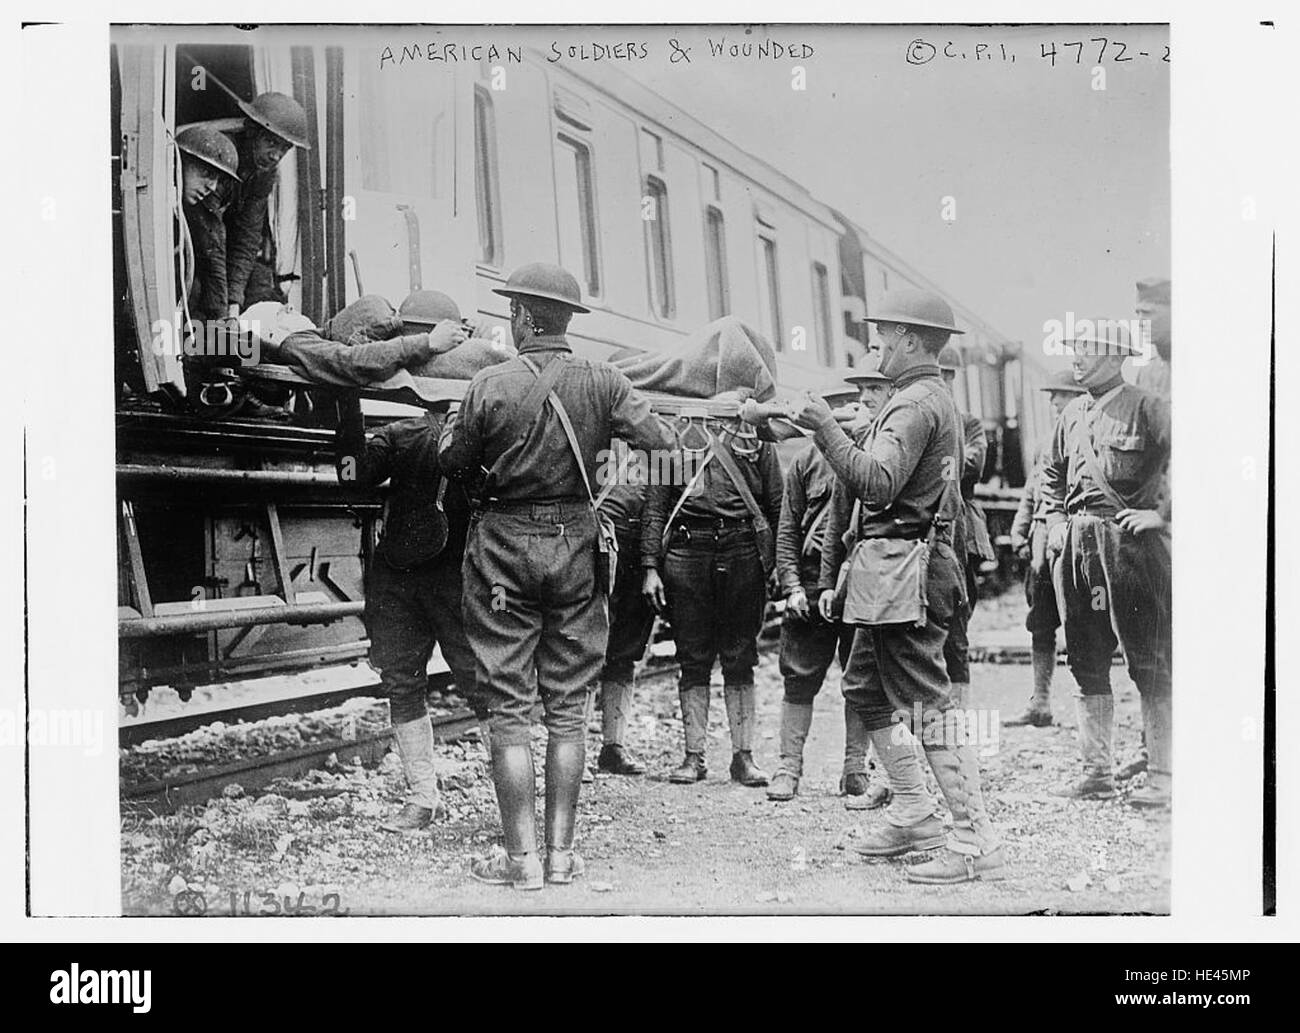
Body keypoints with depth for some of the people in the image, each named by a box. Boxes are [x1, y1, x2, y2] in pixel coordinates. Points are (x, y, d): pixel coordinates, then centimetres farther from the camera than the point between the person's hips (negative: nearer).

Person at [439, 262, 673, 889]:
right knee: (566, 707, 10)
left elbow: (451, 461, 0)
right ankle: (561, 852, 14)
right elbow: (660, 440, -1)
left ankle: (521, 858, 5)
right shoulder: (601, 383, -3)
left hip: (504, 542, -3)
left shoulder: (491, 386, -10)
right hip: (576, 543, 3)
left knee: (509, 708, 4)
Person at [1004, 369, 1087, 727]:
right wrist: (1019, 537, 9)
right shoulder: (1047, 445, 19)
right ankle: (1039, 705, 13)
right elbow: (1029, 497, 21)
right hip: (1042, 542, 7)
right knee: (1040, 626, 8)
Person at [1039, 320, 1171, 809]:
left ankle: (1161, 776, 2)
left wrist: (1161, 513, -13)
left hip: (1132, 542, -7)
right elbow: (1052, 473, 28)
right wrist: (1055, 520, 15)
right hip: (1076, 546, 7)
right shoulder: (1072, 414, 14)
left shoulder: (1148, 409, -5)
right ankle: (1097, 771, 17)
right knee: (1086, 660, 9)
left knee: (1149, 662, -3)